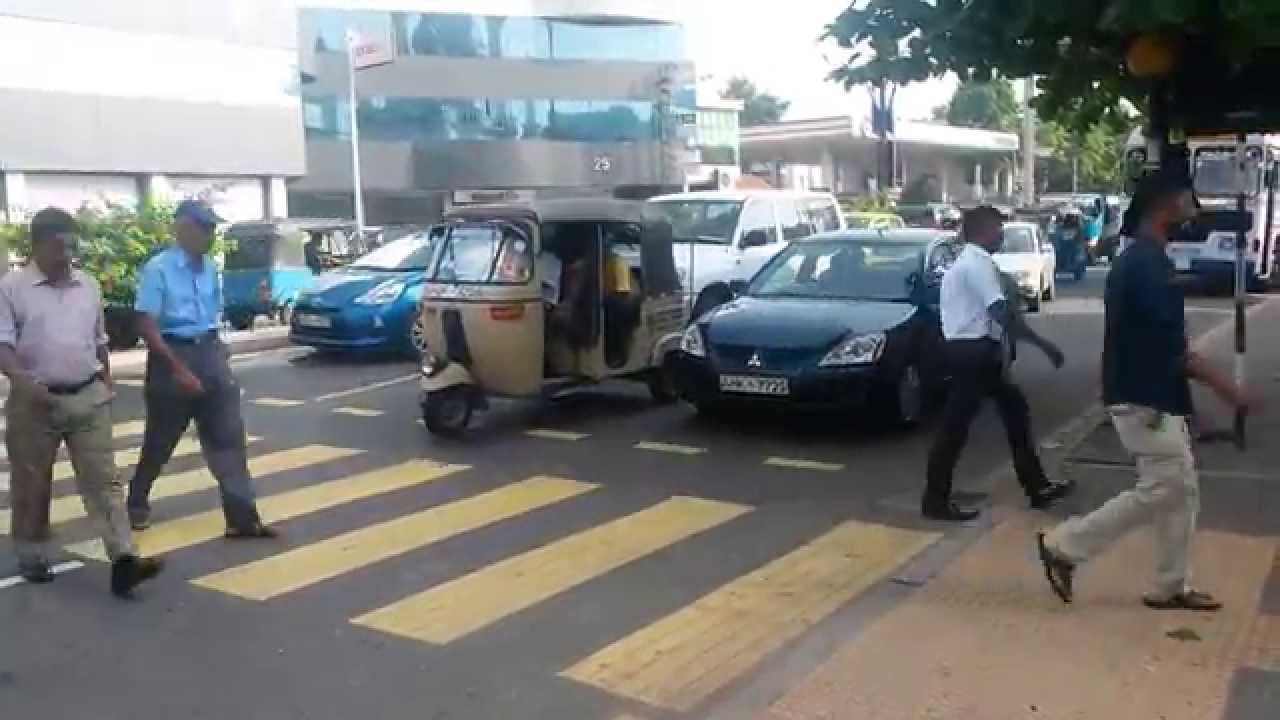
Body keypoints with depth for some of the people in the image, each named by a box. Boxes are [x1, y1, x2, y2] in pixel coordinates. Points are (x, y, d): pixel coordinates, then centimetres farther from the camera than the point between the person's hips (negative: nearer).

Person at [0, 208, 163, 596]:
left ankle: (123, 560, -10)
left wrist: (106, 383, 16)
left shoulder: (88, 286, 9)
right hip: (36, 401, -3)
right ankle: (31, 556, 28)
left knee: (103, 479, -5)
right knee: (31, 485, 11)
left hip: (88, 397, 3)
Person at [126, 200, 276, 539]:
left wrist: (217, 352, 14)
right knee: (160, 441, 11)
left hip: (209, 352, 5)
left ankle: (242, 517, -1)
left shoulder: (210, 268, 6)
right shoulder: (158, 269, -12)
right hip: (172, 355, -5)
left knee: (228, 437, -1)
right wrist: (179, 368, -20)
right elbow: (147, 326, -15)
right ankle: (137, 502, 36)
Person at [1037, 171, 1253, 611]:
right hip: (1145, 400, -10)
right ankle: (1063, 545, 5)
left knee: (1181, 491, 13)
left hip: (1153, 396, 10)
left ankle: (1170, 588, 21)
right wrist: (1222, 385, -17)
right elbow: (1169, 345, -22)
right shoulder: (1148, 264, -19)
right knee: (1161, 490, -3)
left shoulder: (1139, 259, 13)